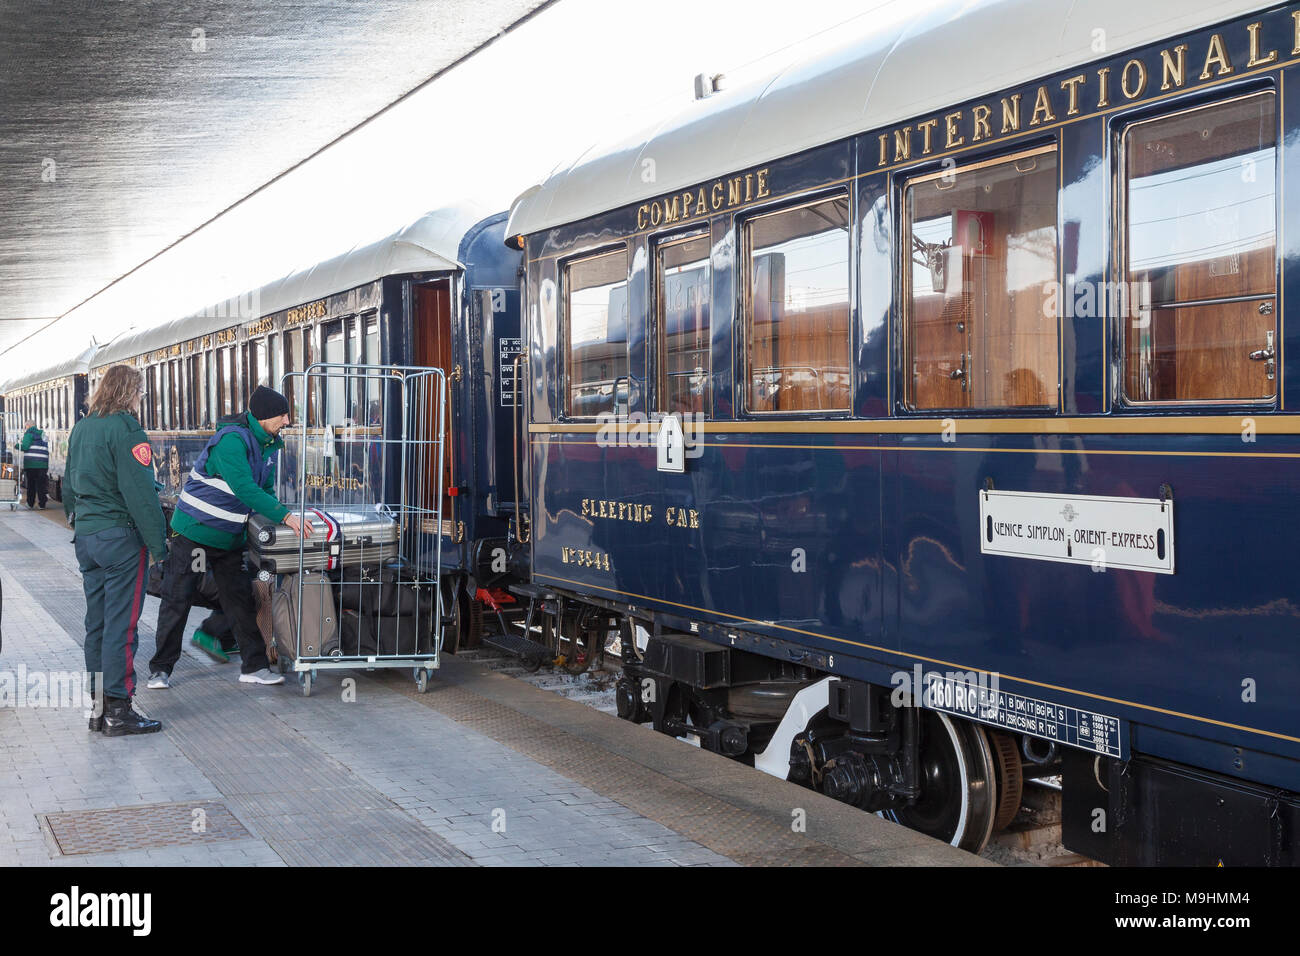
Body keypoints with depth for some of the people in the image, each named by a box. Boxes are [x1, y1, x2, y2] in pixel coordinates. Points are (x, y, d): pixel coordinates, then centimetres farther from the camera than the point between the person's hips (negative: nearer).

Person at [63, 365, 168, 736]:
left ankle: (97, 706, 18)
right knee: (121, 625, -4)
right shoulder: (126, 430, -14)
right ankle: (118, 709, -2)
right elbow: (140, 492, -18)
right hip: (120, 538, -8)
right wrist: (158, 543, -15)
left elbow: (68, 485, 21)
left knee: (97, 622, 13)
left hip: (86, 536, 8)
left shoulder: (81, 429, 13)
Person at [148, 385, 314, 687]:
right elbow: (244, 488, -34)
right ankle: (161, 668, 14)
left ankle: (254, 666, 13)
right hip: (195, 531, -7)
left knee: (240, 600, 7)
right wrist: (284, 516, -37)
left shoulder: (269, 444, 4)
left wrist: (282, 520, -5)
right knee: (176, 601, 2)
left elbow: (265, 490, 12)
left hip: (230, 538, 7)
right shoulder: (232, 440, -24)